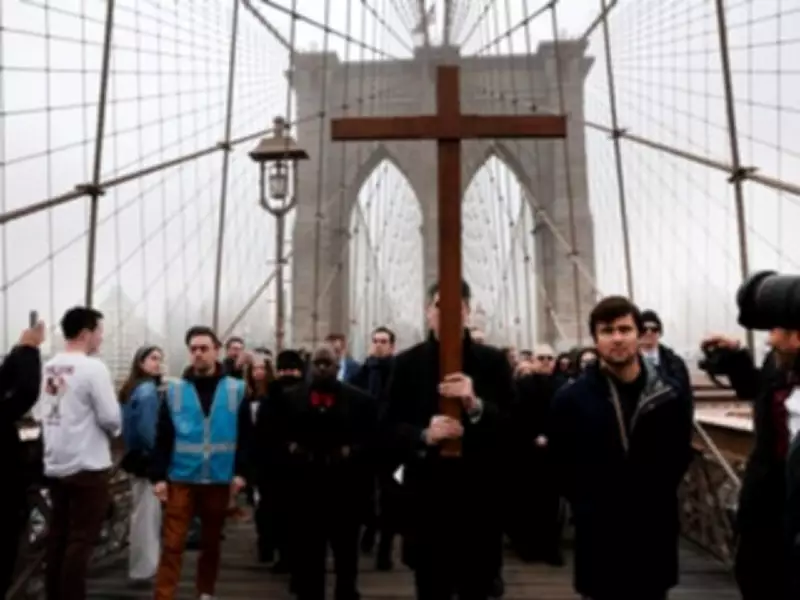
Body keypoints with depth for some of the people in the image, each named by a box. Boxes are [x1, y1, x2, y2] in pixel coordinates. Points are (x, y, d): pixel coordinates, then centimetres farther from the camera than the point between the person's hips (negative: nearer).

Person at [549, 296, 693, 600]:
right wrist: (588, 506, -2)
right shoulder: (570, 398, -7)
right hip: (599, 537, -2)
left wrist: (653, 501, 3)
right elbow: (561, 466, 1)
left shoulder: (672, 395, -1)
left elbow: (679, 457, 9)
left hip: (655, 534, 2)